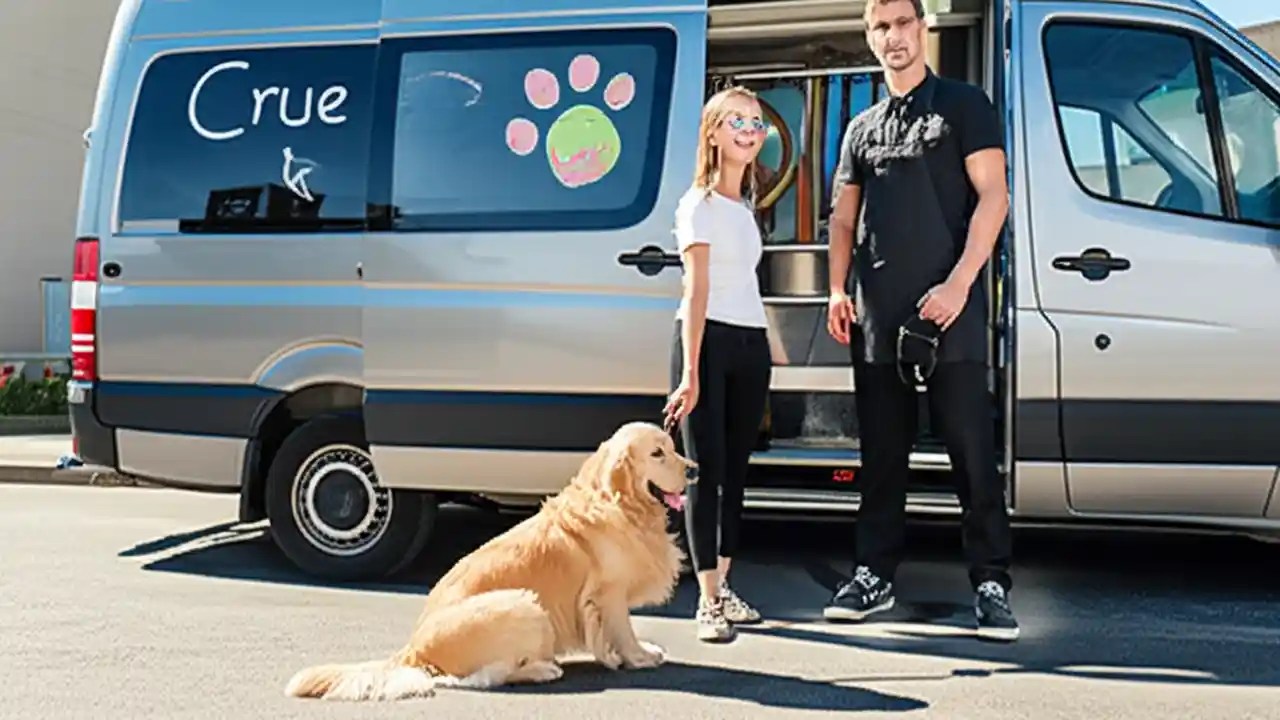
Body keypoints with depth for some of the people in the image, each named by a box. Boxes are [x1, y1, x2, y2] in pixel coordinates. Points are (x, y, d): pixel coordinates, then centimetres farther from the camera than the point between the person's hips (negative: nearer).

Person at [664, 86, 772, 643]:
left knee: (735, 470, 9)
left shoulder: (746, 204, 18)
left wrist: (767, 351, 11)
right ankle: (708, 602, -2)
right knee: (707, 469, -5)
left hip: (751, 344, 7)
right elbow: (697, 290, -13)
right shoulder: (699, 205, -4)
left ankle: (722, 588, 17)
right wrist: (690, 373, -18)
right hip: (708, 339, -7)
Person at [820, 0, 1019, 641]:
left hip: (947, 308, -5)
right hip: (877, 315, 5)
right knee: (881, 452, 9)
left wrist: (959, 282, -14)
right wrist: (837, 289, 4)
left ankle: (991, 582, 3)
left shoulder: (963, 105, 5)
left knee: (971, 450, -4)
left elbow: (992, 197, -4)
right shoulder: (862, 128, 19)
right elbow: (843, 218, 20)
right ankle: (875, 575, 18)